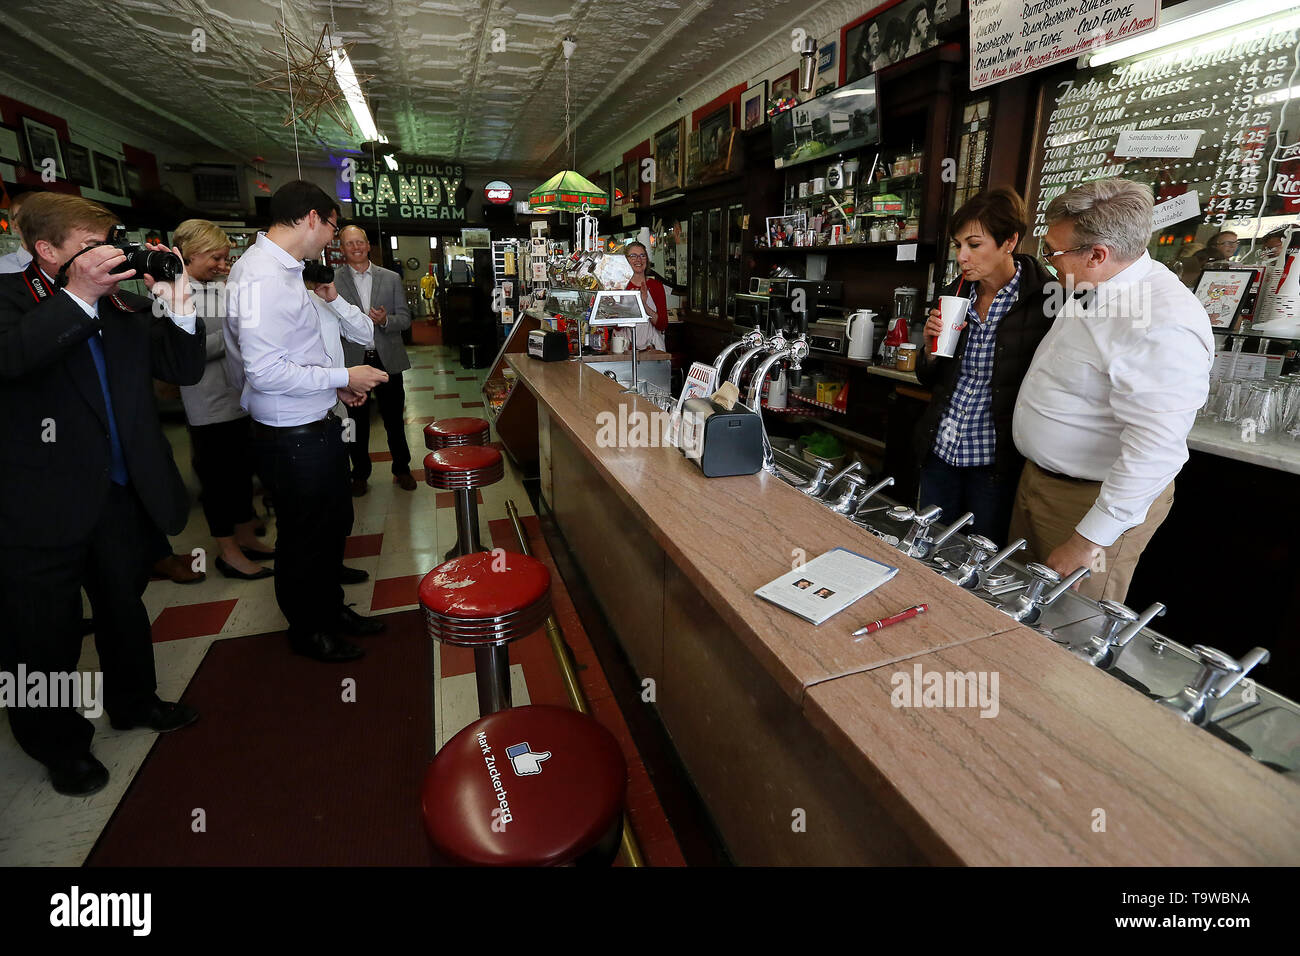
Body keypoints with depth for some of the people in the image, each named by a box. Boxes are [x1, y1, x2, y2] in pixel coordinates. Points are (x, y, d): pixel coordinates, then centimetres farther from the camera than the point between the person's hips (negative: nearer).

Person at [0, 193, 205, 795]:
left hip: (122, 492, 5)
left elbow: (184, 369, 1)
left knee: (124, 604, 22)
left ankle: (134, 702, 45)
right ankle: (59, 744, 33)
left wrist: (177, 304, -12)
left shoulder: (123, 304, 5)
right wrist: (79, 294, -29)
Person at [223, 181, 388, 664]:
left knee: (334, 524, 23)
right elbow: (263, 371, -27)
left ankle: (331, 608, 43)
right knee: (304, 538, 9)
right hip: (294, 438, -10)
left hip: (317, 428, 10)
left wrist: (334, 384, 10)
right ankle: (307, 631, 32)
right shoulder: (262, 275, -22)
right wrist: (342, 377, -19)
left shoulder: (280, 269, 11)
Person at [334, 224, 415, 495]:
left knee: (394, 419, 10)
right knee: (357, 422, 10)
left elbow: (405, 318, 3)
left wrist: (385, 320, -16)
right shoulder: (333, 282, 0)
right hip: (352, 360, -1)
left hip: (388, 360, 1)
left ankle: (402, 468, 27)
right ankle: (360, 474, 25)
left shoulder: (391, 278, 6)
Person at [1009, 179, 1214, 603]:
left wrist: (1088, 541, -25)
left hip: (1095, 501, -8)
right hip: (1039, 480, 9)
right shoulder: (1086, 290, 3)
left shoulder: (1162, 327, -27)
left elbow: (1153, 450, -29)